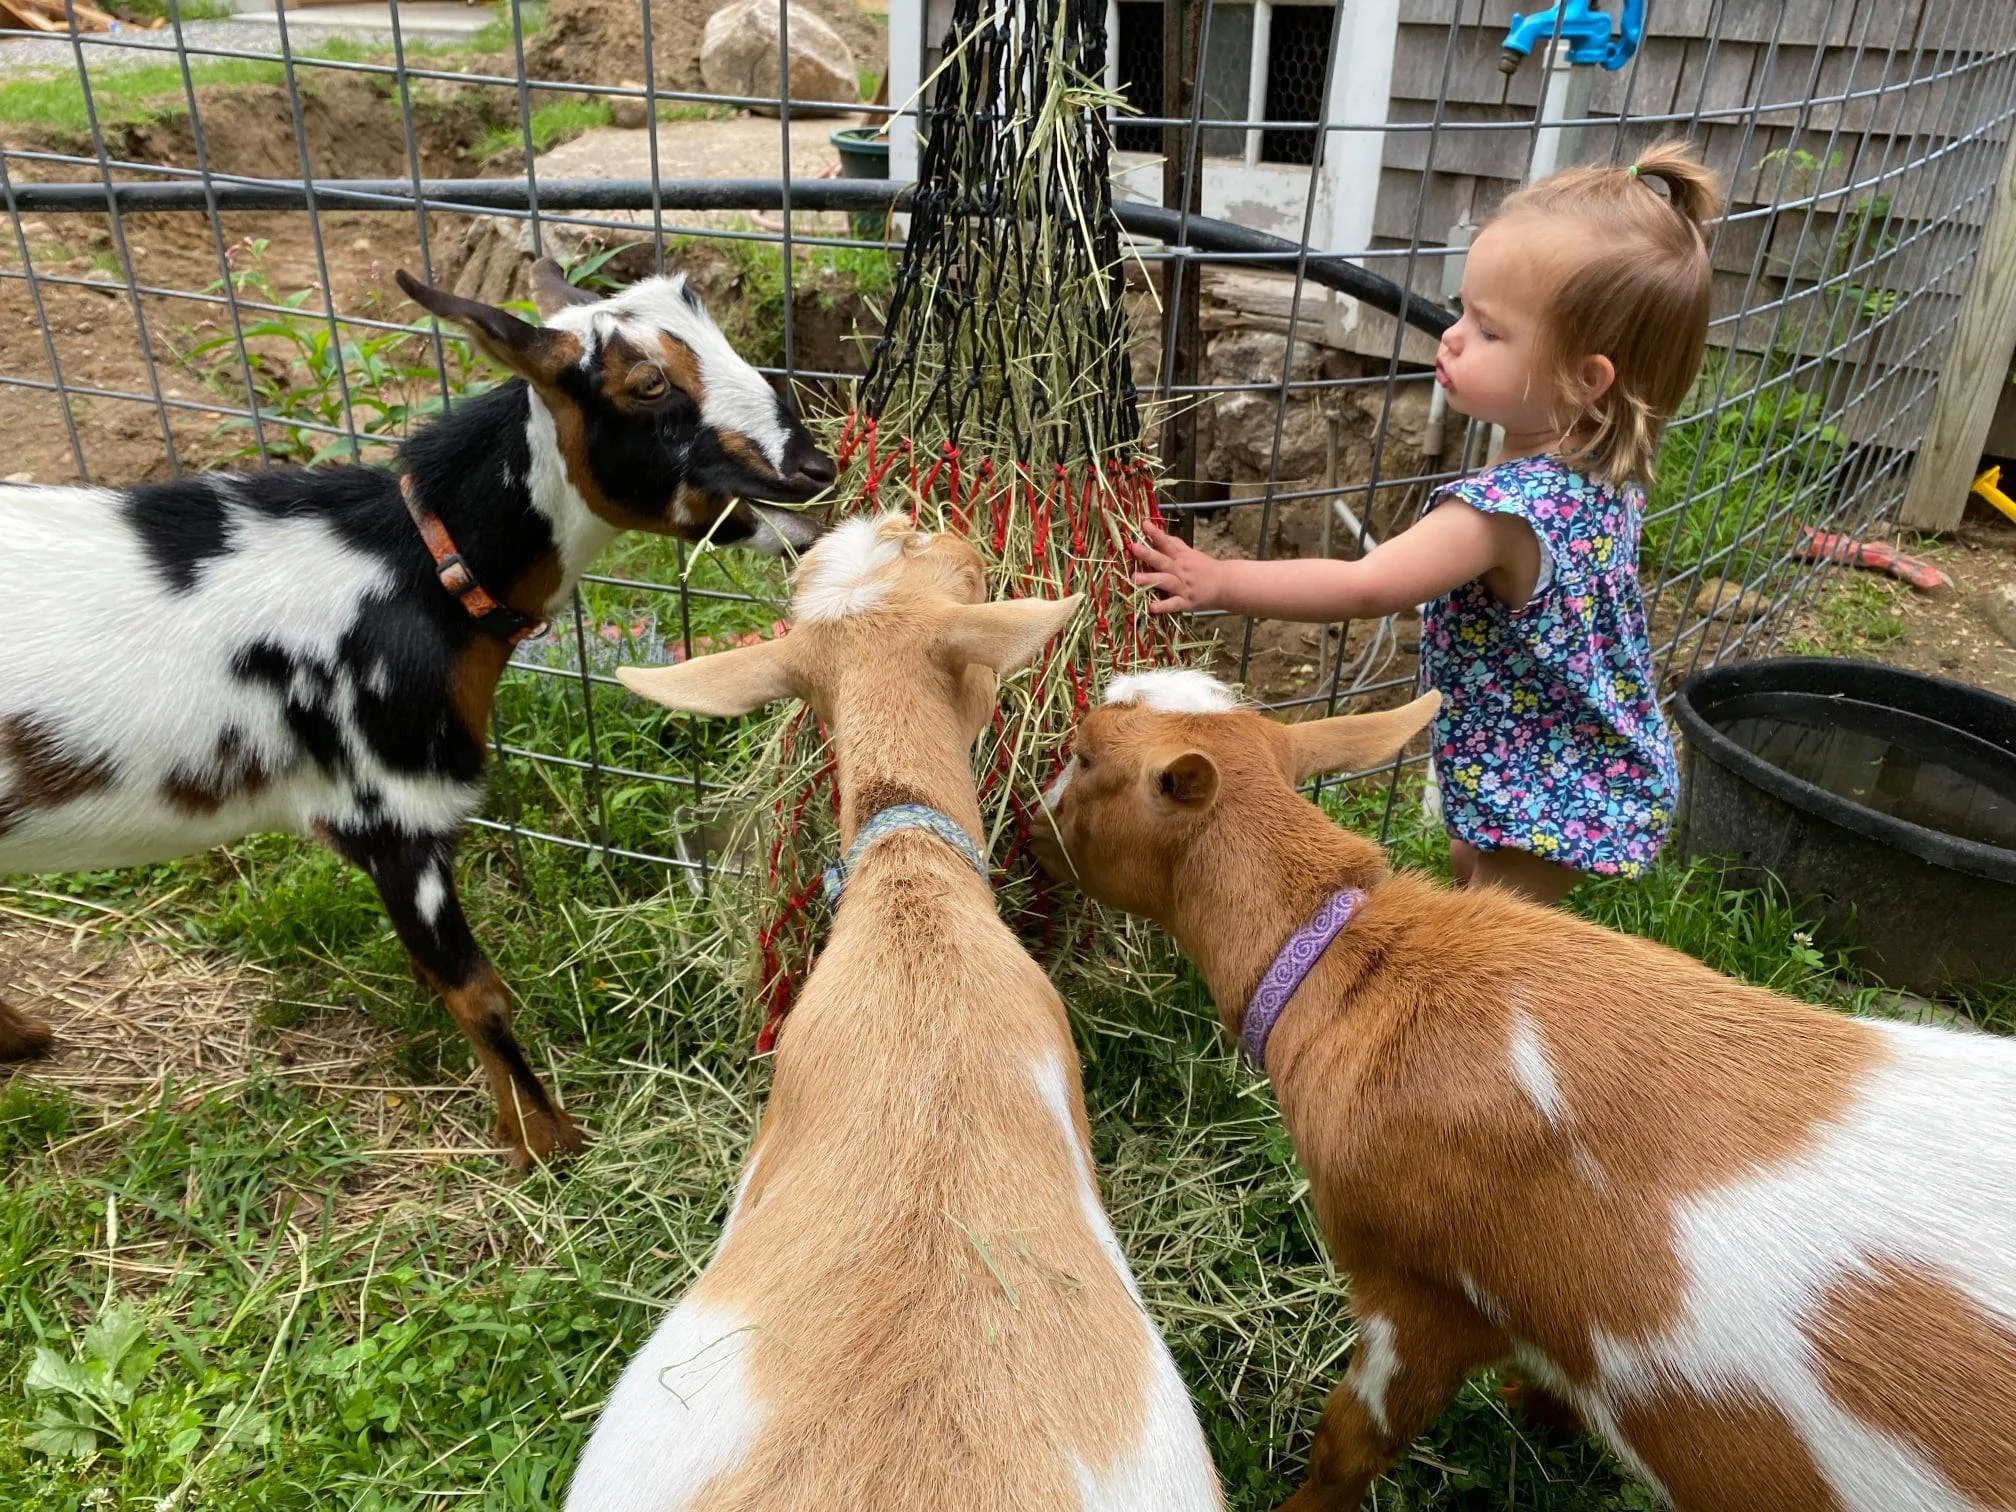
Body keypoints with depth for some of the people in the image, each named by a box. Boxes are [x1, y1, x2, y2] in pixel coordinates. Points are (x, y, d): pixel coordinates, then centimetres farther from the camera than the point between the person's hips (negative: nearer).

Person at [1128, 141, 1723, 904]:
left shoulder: (1506, 507, -35)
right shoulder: (1607, 466, -6)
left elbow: (1367, 588, -36)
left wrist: (1217, 582, -32)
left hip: (1545, 792, -9)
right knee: (1471, 870, 30)